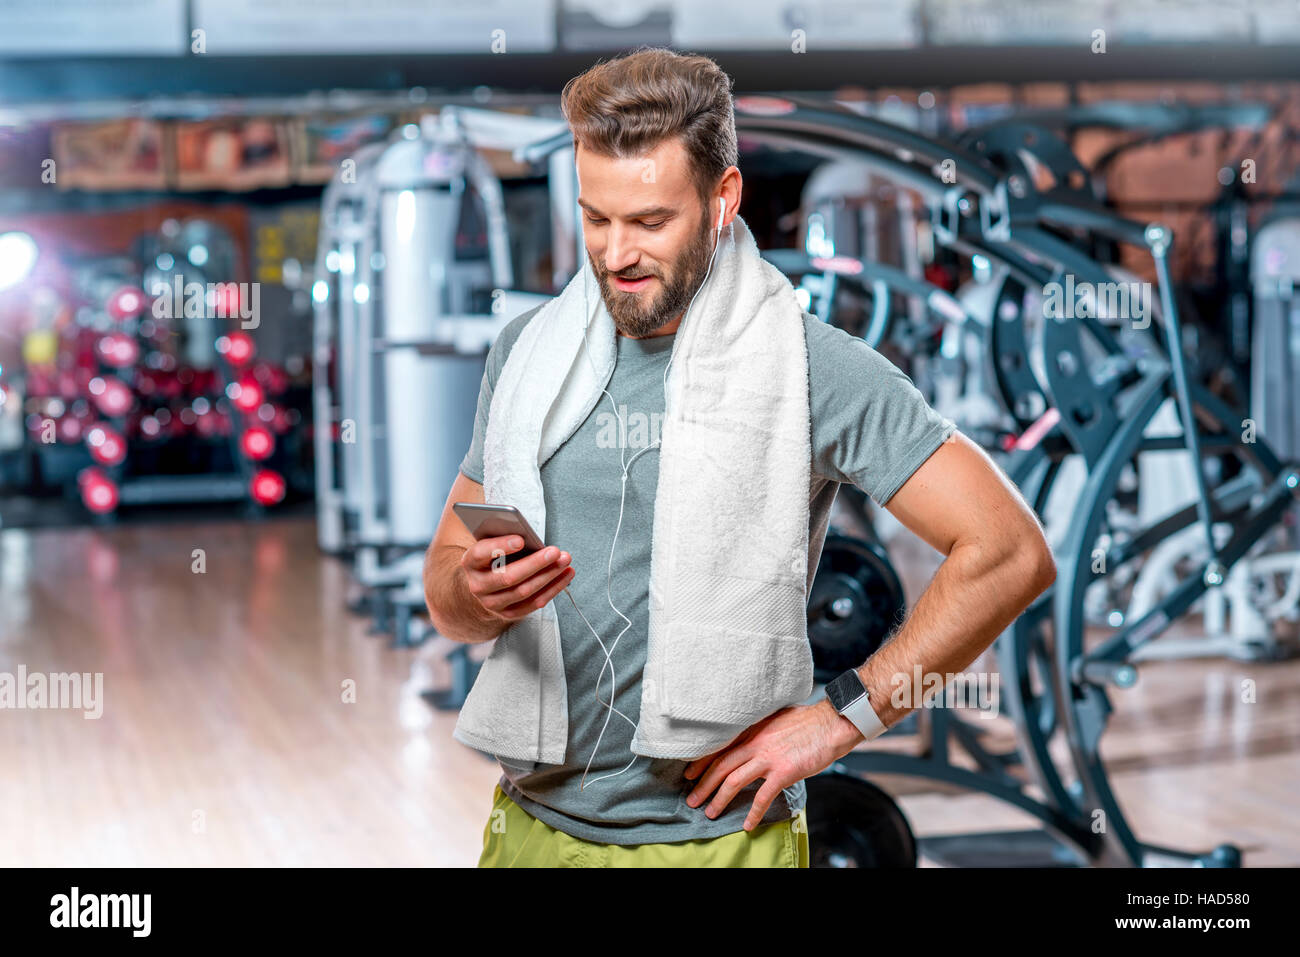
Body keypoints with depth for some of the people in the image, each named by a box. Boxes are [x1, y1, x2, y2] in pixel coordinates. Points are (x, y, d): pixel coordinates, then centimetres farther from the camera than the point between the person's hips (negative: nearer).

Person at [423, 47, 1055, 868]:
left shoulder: (814, 368, -10)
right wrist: (479, 594, -16)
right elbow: (445, 595, 8)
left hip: (717, 836, -4)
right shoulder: (529, 350, 3)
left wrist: (839, 719, -14)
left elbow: (1010, 553, -14)